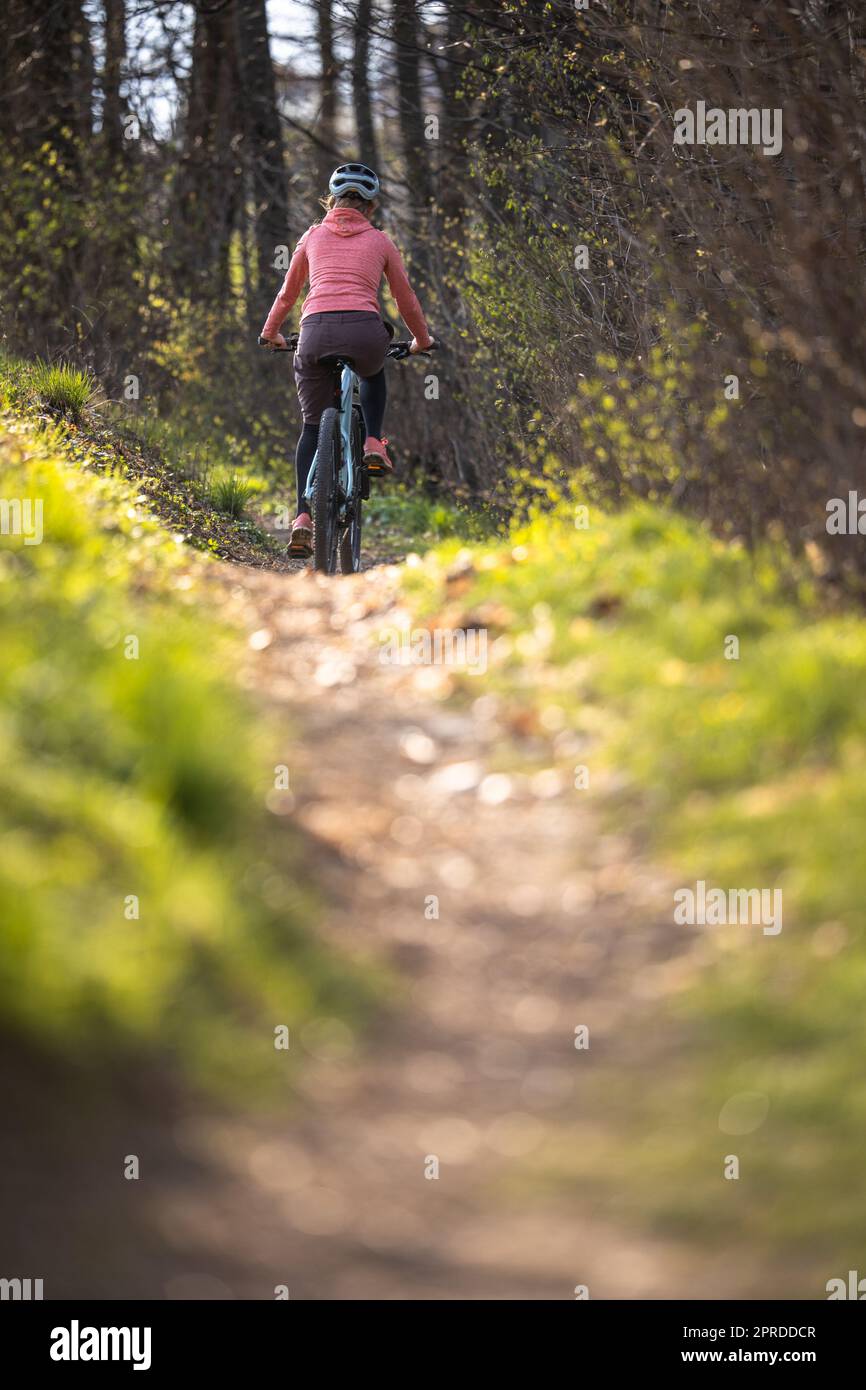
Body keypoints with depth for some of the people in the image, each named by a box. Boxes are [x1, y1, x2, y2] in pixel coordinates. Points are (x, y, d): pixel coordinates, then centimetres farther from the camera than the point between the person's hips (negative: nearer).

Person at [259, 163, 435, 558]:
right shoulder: (380, 241, 17)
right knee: (373, 373, 38)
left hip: (316, 333, 1)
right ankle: (373, 445, 17)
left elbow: (288, 293, 30)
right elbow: (406, 299, 25)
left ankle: (303, 518, 1)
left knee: (312, 426, 16)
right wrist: (421, 341, 43)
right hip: (364, 332, 0)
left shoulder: (313, 237, 20)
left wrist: (271, 333, 48)